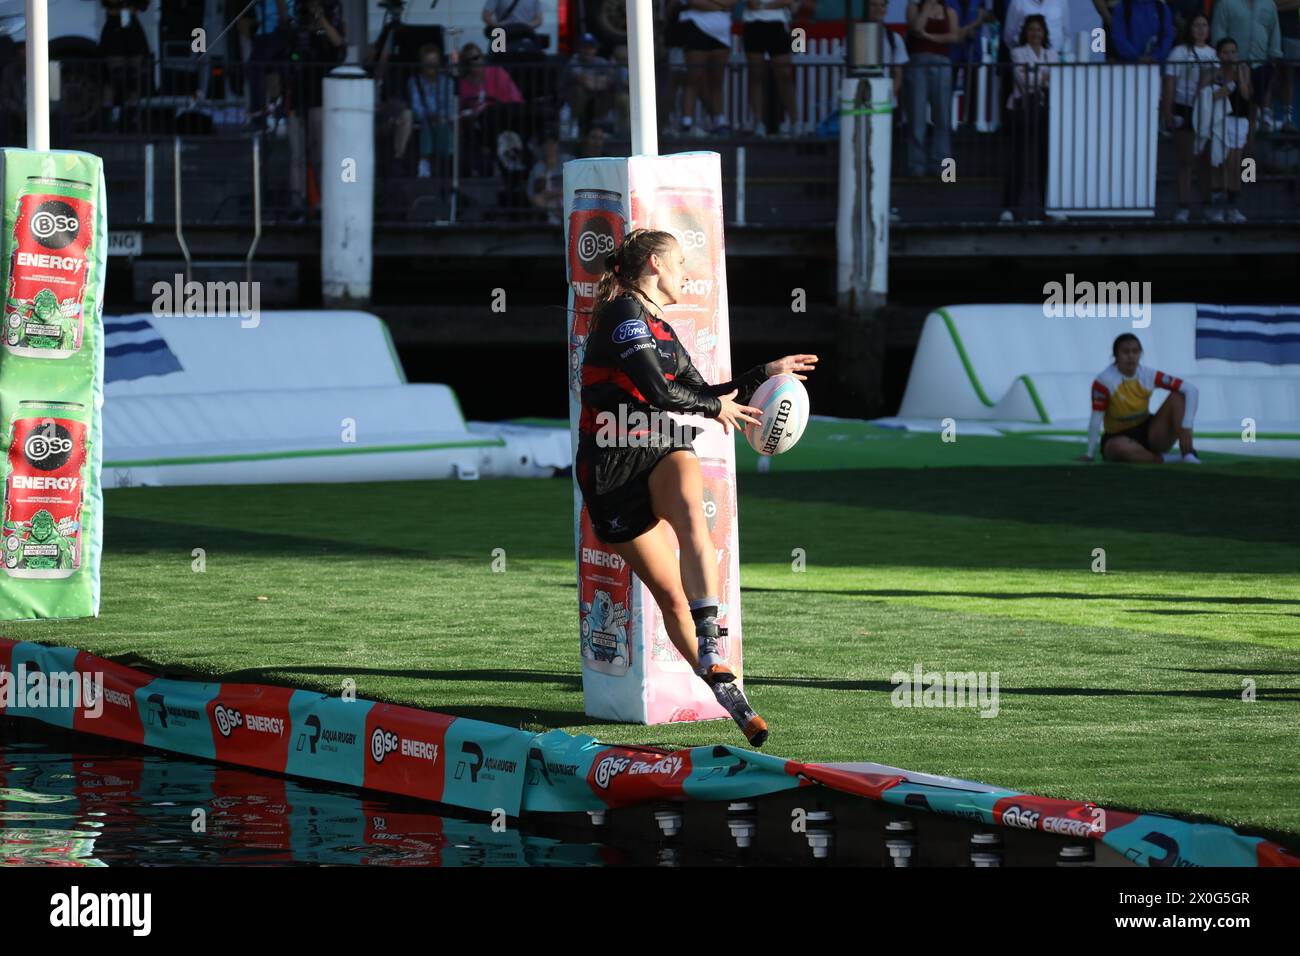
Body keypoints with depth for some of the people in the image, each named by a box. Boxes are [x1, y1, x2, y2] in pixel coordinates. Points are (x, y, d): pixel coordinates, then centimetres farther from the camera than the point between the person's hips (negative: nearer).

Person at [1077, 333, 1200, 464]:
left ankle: (1187, 452, -21)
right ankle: (1162, 459, -22)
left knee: (1178, 396, -15)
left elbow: (1190, 389, -11)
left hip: (1147, 433, 4)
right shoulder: (1104, 381, -19)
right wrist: (1090, 455, -11)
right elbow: (1096, 419, -15)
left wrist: (1186, 427, -22)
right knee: (1120, 446, -43)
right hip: (1118, 437, -4)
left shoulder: (1149, 375, -10)